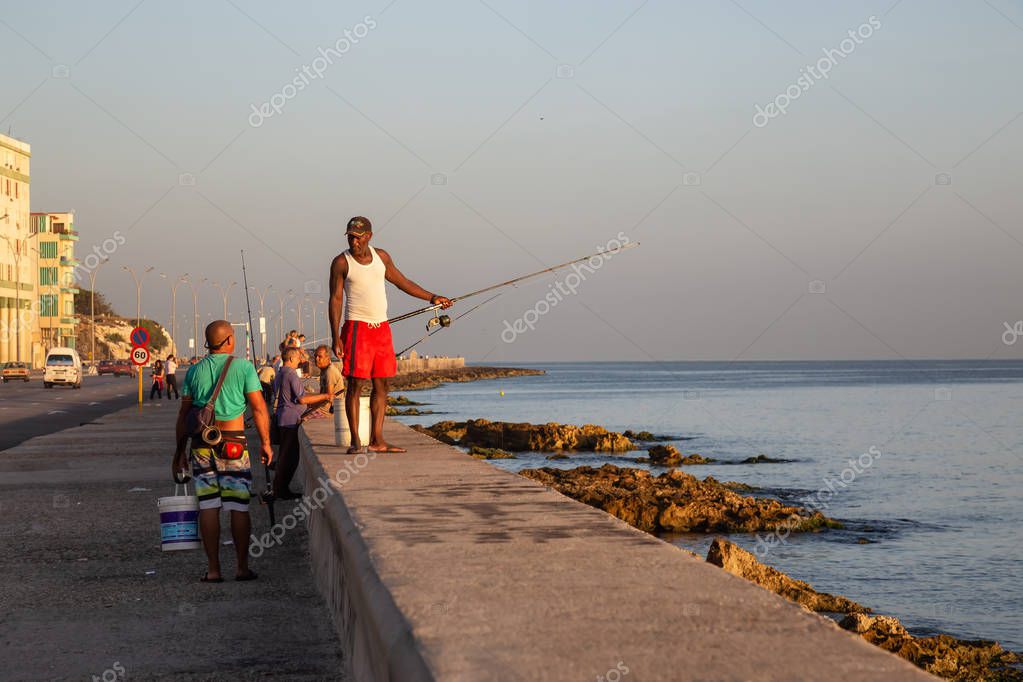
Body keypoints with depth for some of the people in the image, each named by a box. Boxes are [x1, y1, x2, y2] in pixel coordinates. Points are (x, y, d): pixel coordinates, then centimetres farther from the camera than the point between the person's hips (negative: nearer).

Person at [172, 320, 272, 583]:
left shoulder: (195, 371, 6)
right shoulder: (243, 367, -3)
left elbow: (183, 415, 8)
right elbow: (259, 408, -6)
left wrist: (180, 450, 15)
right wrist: (265, 443, 3)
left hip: (201, 444, 3)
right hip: (234, 443, -3)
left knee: (208, 507, 4)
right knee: (239, 507, 4)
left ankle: (213, 569, 4)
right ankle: (243, 568, 6)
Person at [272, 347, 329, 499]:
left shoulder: (280, 374, 16)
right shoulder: (291, 375, -15)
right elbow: (302, 399, -19)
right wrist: (325, 396, -13)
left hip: (283, 418, 10)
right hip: (291, 420, -10)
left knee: (284, 455, 14)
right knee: (290, 456, -6)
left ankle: (279, 489, 17)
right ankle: (281, 490, -4)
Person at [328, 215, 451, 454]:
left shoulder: (381, 257, 10)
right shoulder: (341, 263, -4)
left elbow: (402, 282, 22)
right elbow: (335, 299, -6)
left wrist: (432, 298, 25)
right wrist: (335, 336, -13)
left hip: (382, 329, 5)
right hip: (357, 327, -5)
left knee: (381, 384, 4)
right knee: (355, 384, -8)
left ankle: (377, 440, 6)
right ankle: (355, 441, -6)